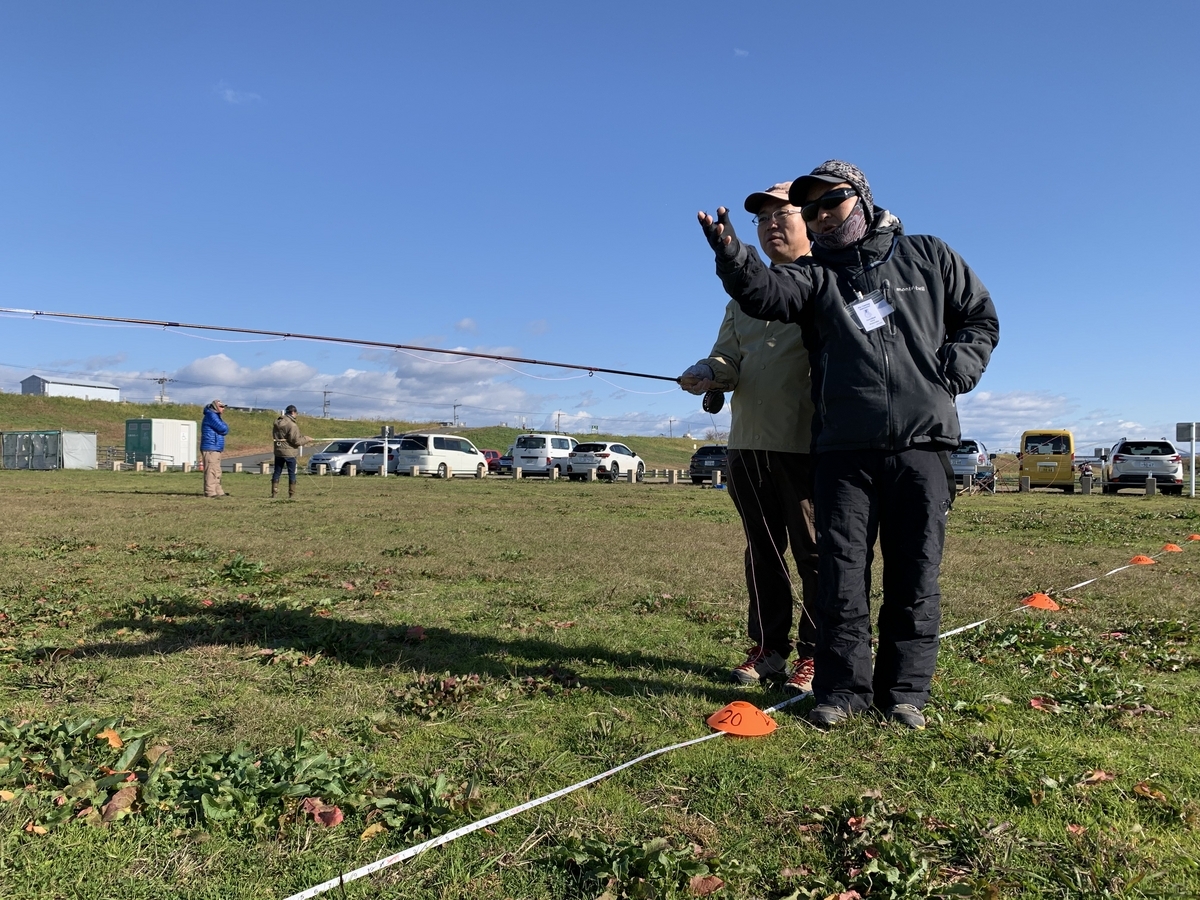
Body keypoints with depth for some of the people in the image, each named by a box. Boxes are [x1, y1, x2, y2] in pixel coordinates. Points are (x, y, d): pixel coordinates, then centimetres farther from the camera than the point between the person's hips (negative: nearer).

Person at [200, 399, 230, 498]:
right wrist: (225, 426, 4)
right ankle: (210, 492, -11)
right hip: (210, 449, -10)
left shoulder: (216, 416, 22)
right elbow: (224, 429, -16)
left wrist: (224, 429, -2)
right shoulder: (211, 415, -10)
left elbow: (225, 430, 18)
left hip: (216, 449, 10)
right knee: (211, 471, -11)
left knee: (217, 472, 11)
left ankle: (218, 491, 15)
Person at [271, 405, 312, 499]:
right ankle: (292, 494, 5)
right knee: (291, 473, 3)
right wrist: (307, 439, -5)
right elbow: (296, 441, -17)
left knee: (277, 472, 12)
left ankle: (274, 492, 12)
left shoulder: (277, 422, 5)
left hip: (278, 451, 6)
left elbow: (274, 435, 17)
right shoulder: (292, 425, -18)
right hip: (289, 452, -6)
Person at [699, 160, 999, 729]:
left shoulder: (927, 257, 14)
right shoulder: (815, 273, 12)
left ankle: (904, 690, 16)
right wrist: (731, 255, -31)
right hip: (843, 448, 0)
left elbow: (981, 319, 19)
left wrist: (957, 366, 0)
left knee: (914, 575, 5)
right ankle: (842, 688, 12)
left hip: (921, 442, 0)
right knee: (842, 573, 1)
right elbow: (766, 293, -11)